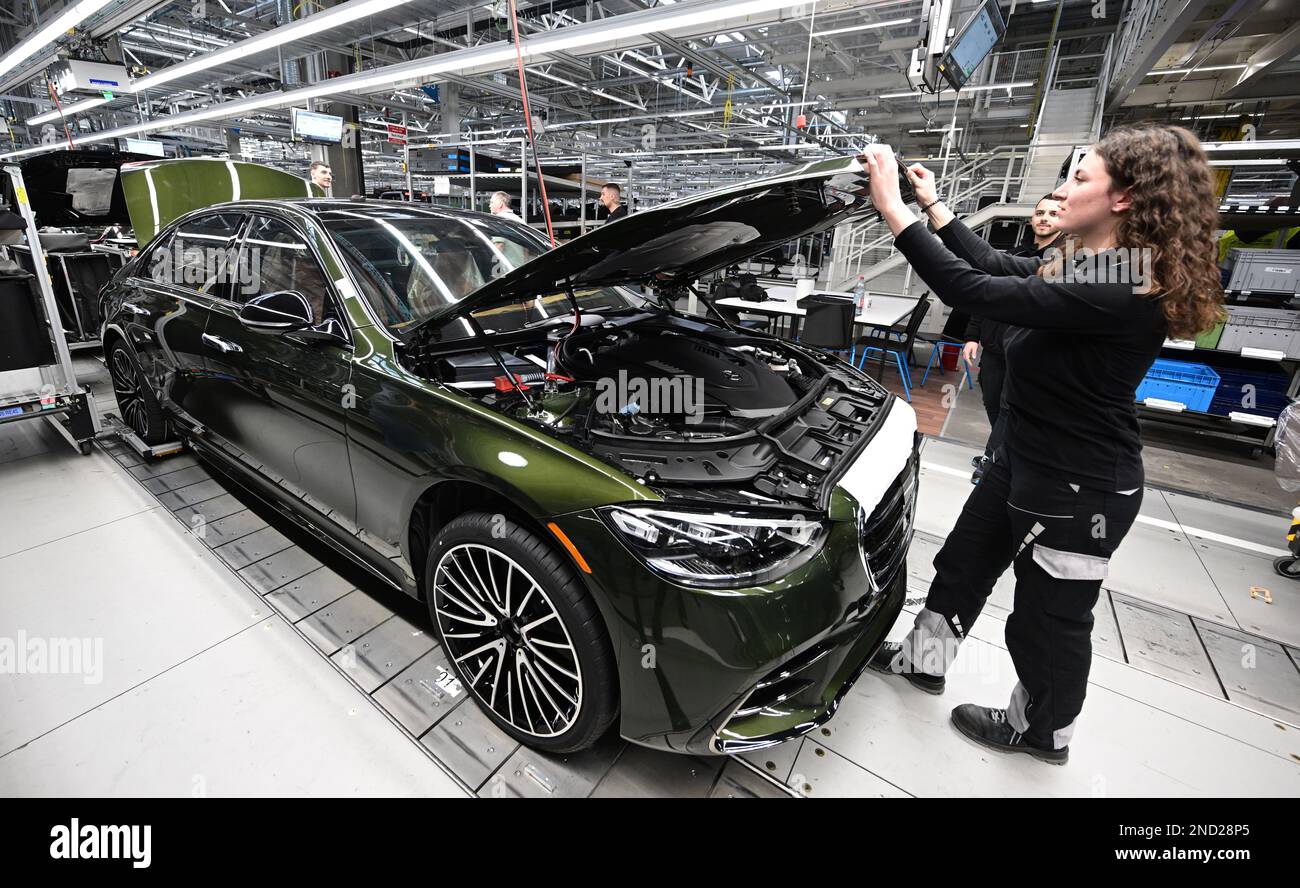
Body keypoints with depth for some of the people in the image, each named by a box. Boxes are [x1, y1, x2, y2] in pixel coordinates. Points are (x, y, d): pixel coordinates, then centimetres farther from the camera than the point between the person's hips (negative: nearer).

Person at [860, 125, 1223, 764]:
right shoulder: (1088, 266, 5)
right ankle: (923, 661, 42)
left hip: (1079, 489, -9)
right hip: (1025, 458, 10)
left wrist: (895, 210, -29)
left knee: (1050, 616, 12)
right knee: (964, 562, 20)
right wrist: (932, 206, 11)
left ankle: (1041, 732, 39)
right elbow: (995, 266, 14)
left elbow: (974, 292, -33)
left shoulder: (1120, 293, -27)